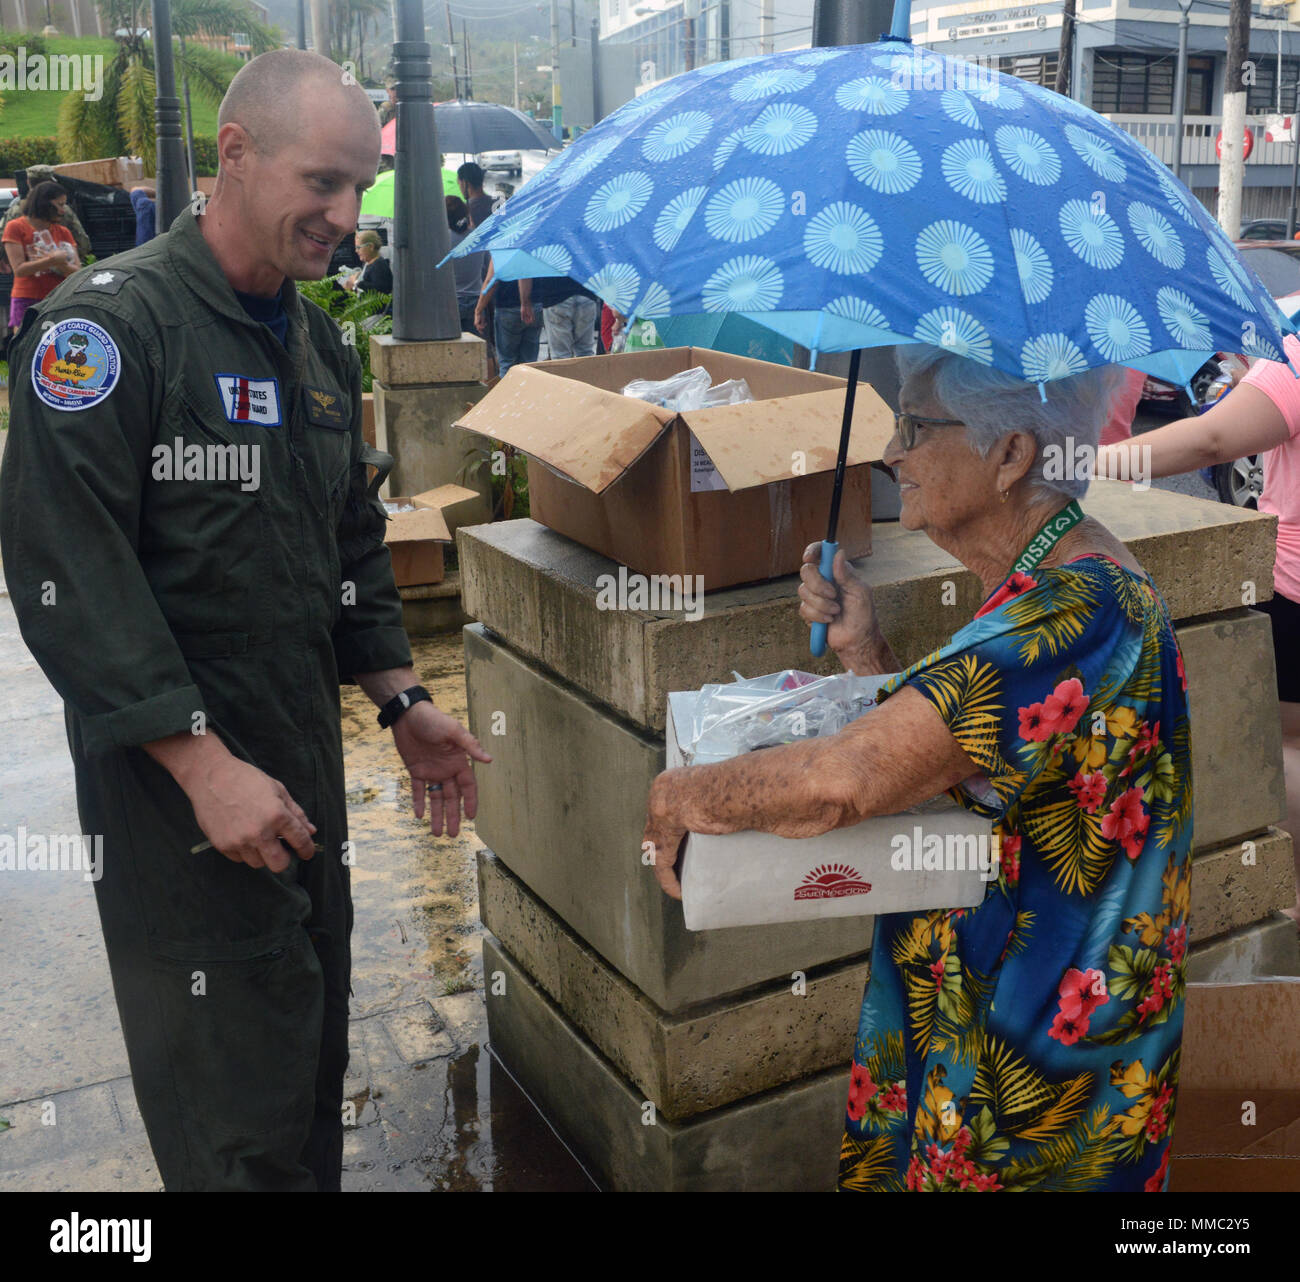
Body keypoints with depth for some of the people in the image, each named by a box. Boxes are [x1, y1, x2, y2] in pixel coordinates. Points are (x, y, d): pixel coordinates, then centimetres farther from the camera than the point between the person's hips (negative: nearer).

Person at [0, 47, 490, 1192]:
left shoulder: (322, 345, 12)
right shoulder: (112, 322, -13)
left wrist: (403, 702, 12)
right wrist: (203, 762, -23)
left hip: (307, 759, 7)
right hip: (172, 777, -7)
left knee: (314, 1059, 18)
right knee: (238, 1116, 2)